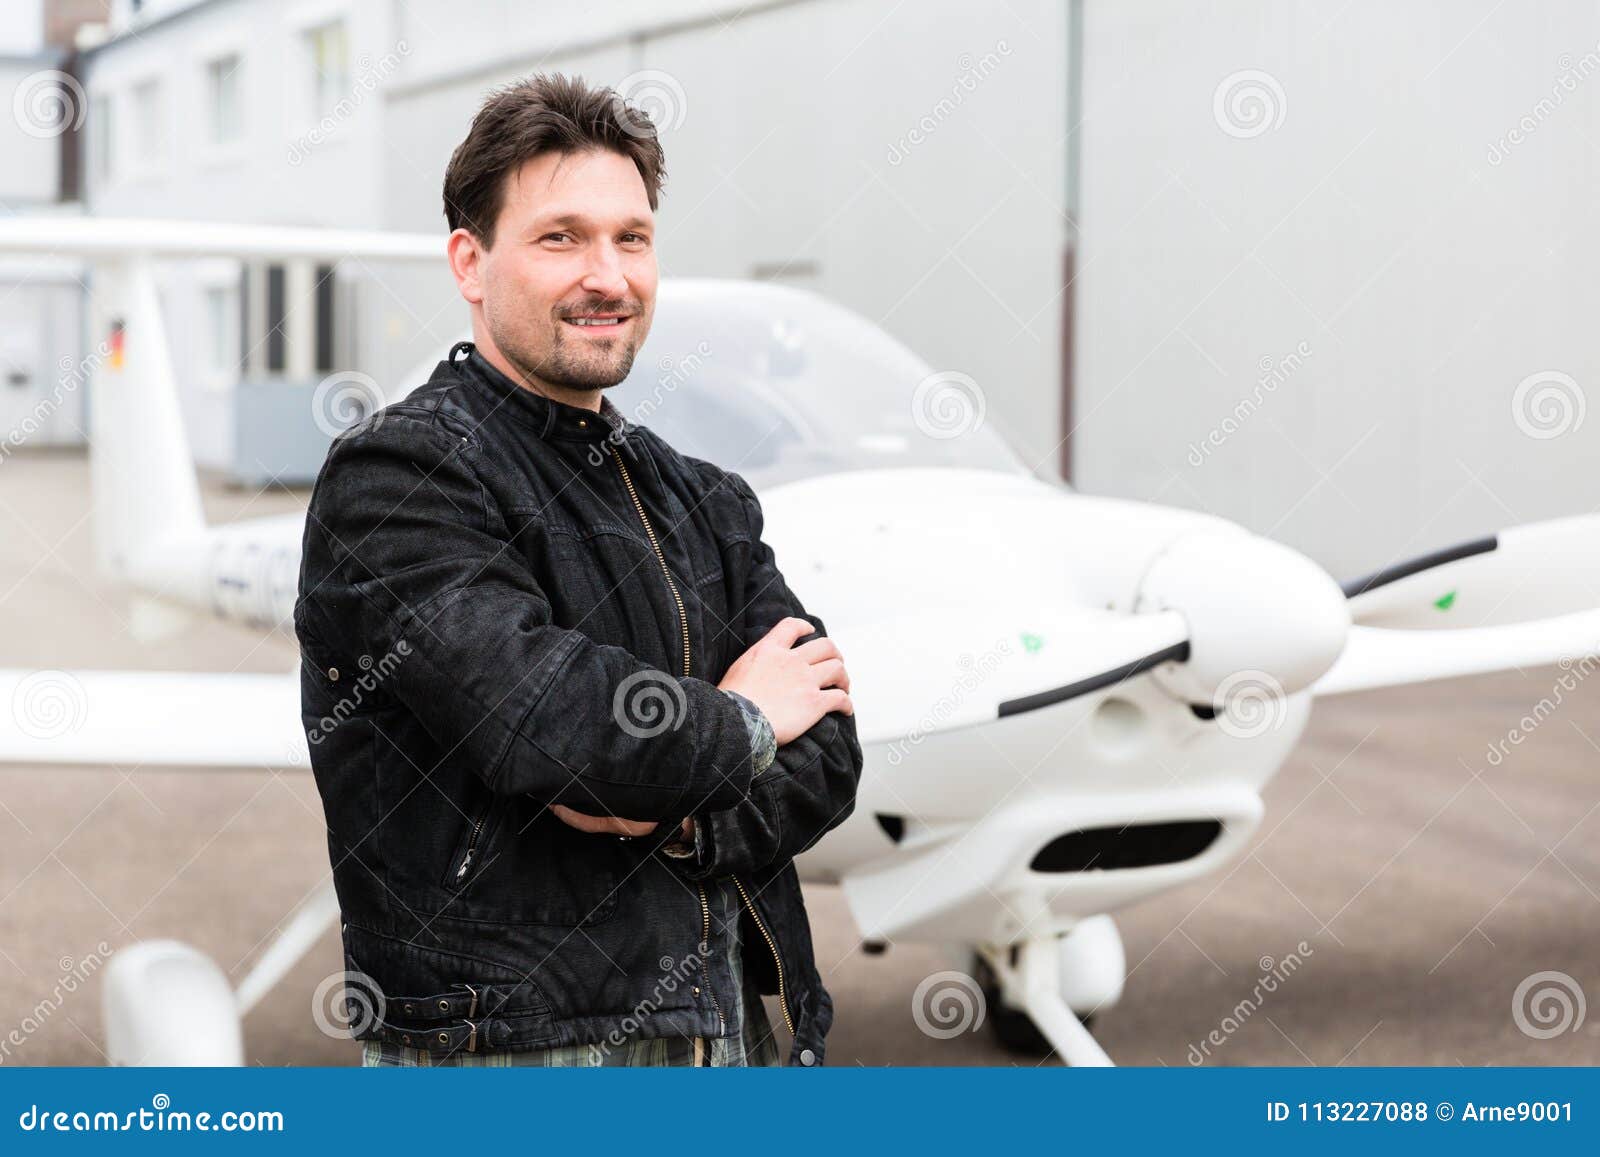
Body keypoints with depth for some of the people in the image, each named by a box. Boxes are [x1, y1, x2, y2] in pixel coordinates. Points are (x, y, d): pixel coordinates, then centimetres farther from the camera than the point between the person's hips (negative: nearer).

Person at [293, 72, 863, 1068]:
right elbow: (546, 719, -24)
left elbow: (825, 751, 4)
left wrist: (684, 817, -15)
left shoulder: (706, 501, 12)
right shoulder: (396, 476, -10)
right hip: (511, 1042, -6)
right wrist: (739, 724, -7)